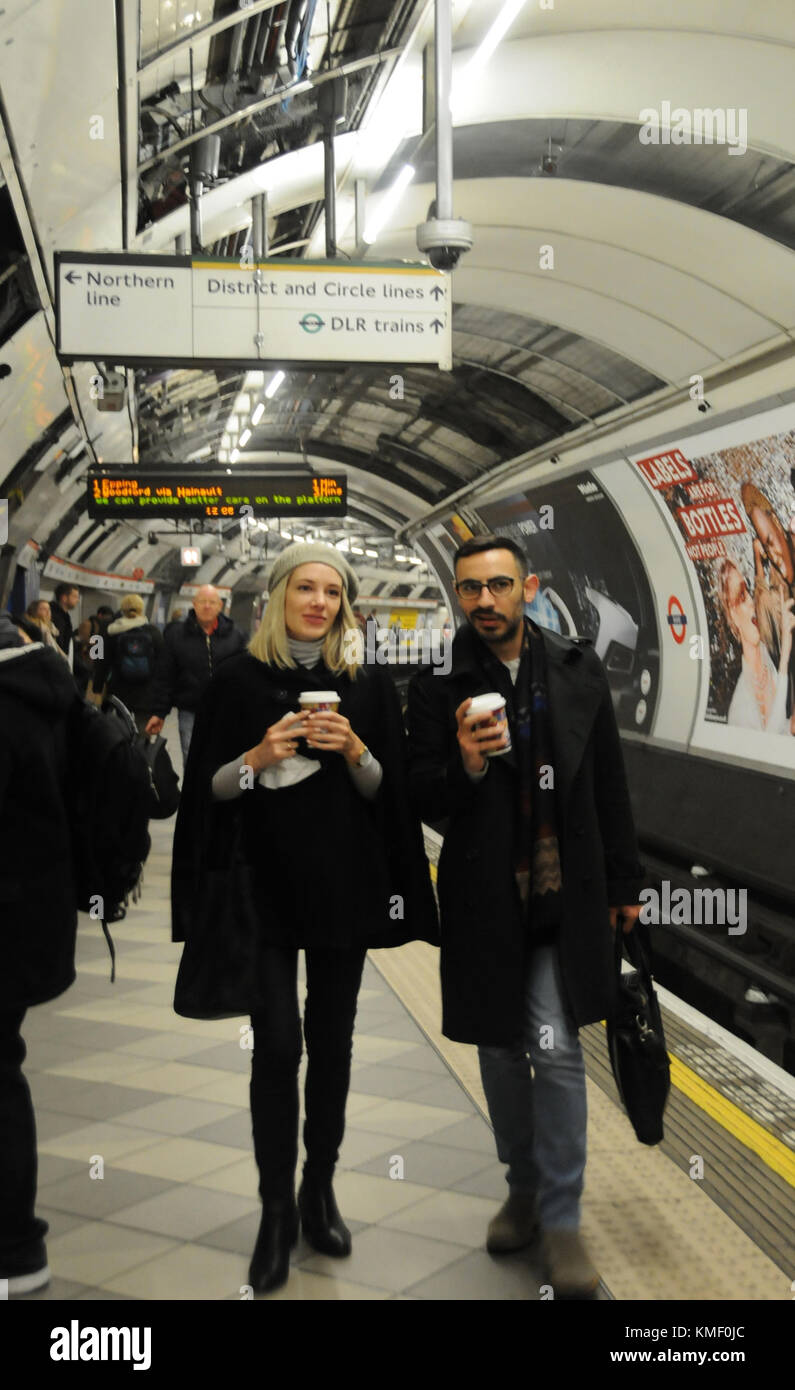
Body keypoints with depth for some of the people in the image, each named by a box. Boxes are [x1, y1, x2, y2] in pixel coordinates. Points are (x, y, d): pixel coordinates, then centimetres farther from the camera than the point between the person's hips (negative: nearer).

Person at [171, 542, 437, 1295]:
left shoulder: (367, 686, 3)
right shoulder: (236, 681, -1)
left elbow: (389, 790, 4)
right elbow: (208, 789, 0)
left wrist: (354, 751, -14)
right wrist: (257, 758, -17)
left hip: (344, 884, 2)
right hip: (264, 884, -2)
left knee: (331, 1038, 9)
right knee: (277, 1042, -7)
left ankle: (319, 1191, 25)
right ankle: (277, 1210, 9)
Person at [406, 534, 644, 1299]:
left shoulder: (577, 667, 0)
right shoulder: (438, 683, -6)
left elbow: (609, 784, 6)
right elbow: (422, 800, -5)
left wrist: (623, 882, 8)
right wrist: (463, 765, -26)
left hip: (564, 898, 0)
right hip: (484, 899, 1)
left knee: (555, 1048, -6)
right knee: (500, 1050, 14)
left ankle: (560, 1218, 11)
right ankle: (523, 1187, 36)